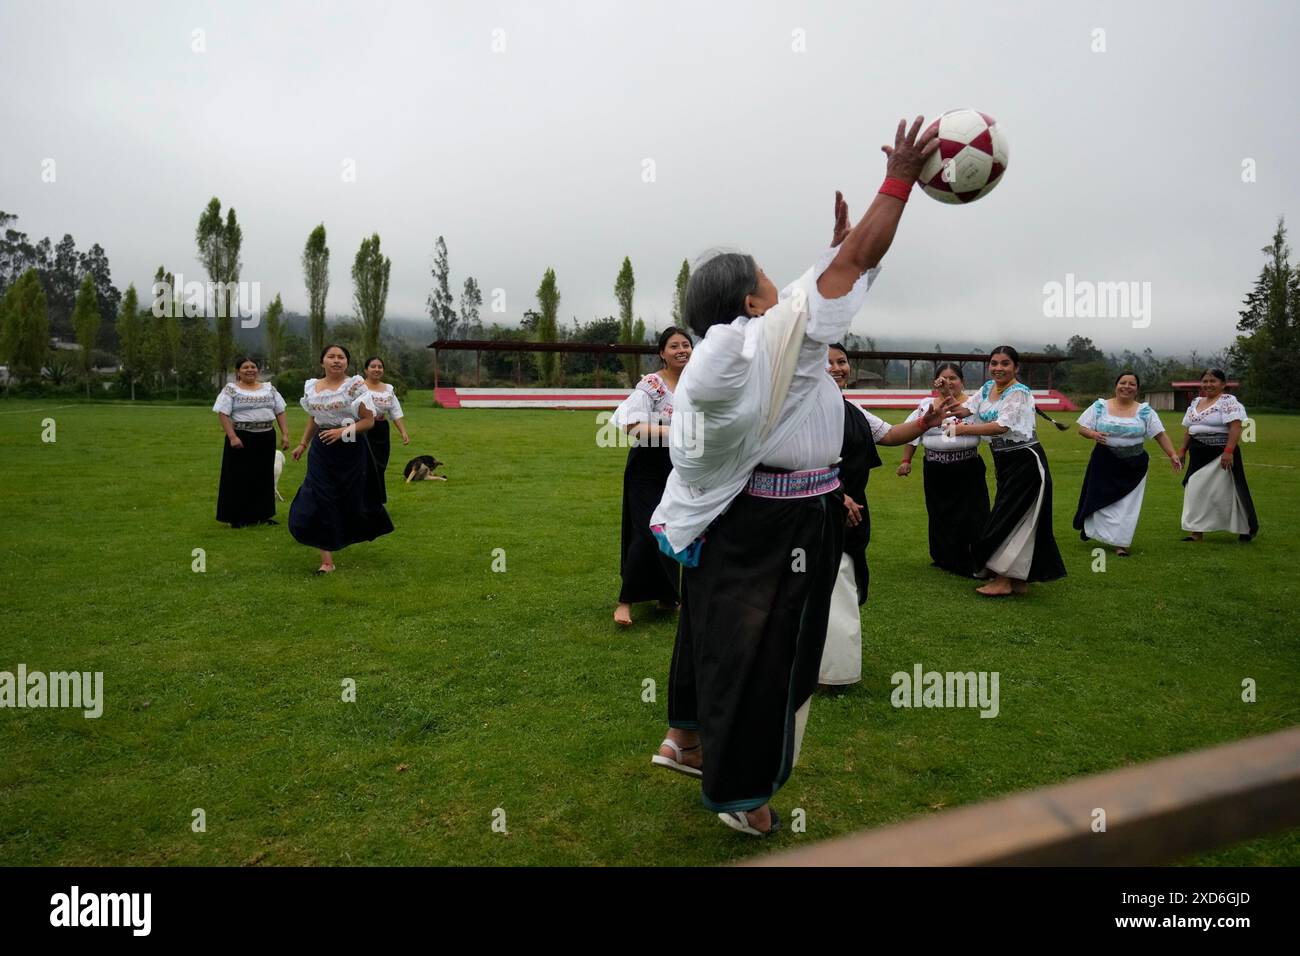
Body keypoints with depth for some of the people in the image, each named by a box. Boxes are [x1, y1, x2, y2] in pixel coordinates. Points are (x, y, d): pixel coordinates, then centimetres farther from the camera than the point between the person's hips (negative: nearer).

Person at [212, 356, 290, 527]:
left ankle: (262, 514, 20)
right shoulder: (231, 390, -2)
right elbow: (223, 414, -9)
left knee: (264, 476, 10)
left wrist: (285, 434, 1)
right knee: (239, 478, 1)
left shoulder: (269, 388, 10)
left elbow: (280, 412, 11)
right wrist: (232, 437, -19)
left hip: (266, 438, 4)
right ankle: (236, 517, 9)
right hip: (242, 439, -4)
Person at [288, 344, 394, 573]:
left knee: (352, 499, 8)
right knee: (319, 501, -6)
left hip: (350, 450, -3)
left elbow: (369, 421, -10)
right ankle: (326, 560, -2)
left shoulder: (355, 385, -8)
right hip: (321, 450, 4)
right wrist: (303, 444, 20)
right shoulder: (311, 387, 7)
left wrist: (343, 432, -21)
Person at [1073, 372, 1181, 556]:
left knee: (1127, 506, 2)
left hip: (1133, 466, 1)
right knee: (1102, 501, 5)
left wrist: (1172, 455, -10)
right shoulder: (1100, 406, -1)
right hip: (1105, 463, -1)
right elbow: (1082, 429, 0)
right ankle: (1090, 528, 30)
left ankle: (1120, 543, 11)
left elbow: (1160, 435, -1)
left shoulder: (1145, 411, 1)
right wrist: (1093, 434, -21)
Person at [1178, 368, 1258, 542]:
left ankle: (1248, 529, 20)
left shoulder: (1228, 401, -10)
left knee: (1225, 491, 1)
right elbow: (1188, 429, 18)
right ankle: (1197, 532, 10)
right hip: (1199, 455, 7)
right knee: (1197, 491, 5)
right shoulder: (1196, 402, 13)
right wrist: (1183, 450, 15)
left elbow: (1235, 427, -19)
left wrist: (1229, 451, -26)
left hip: (1220, 454, -7)